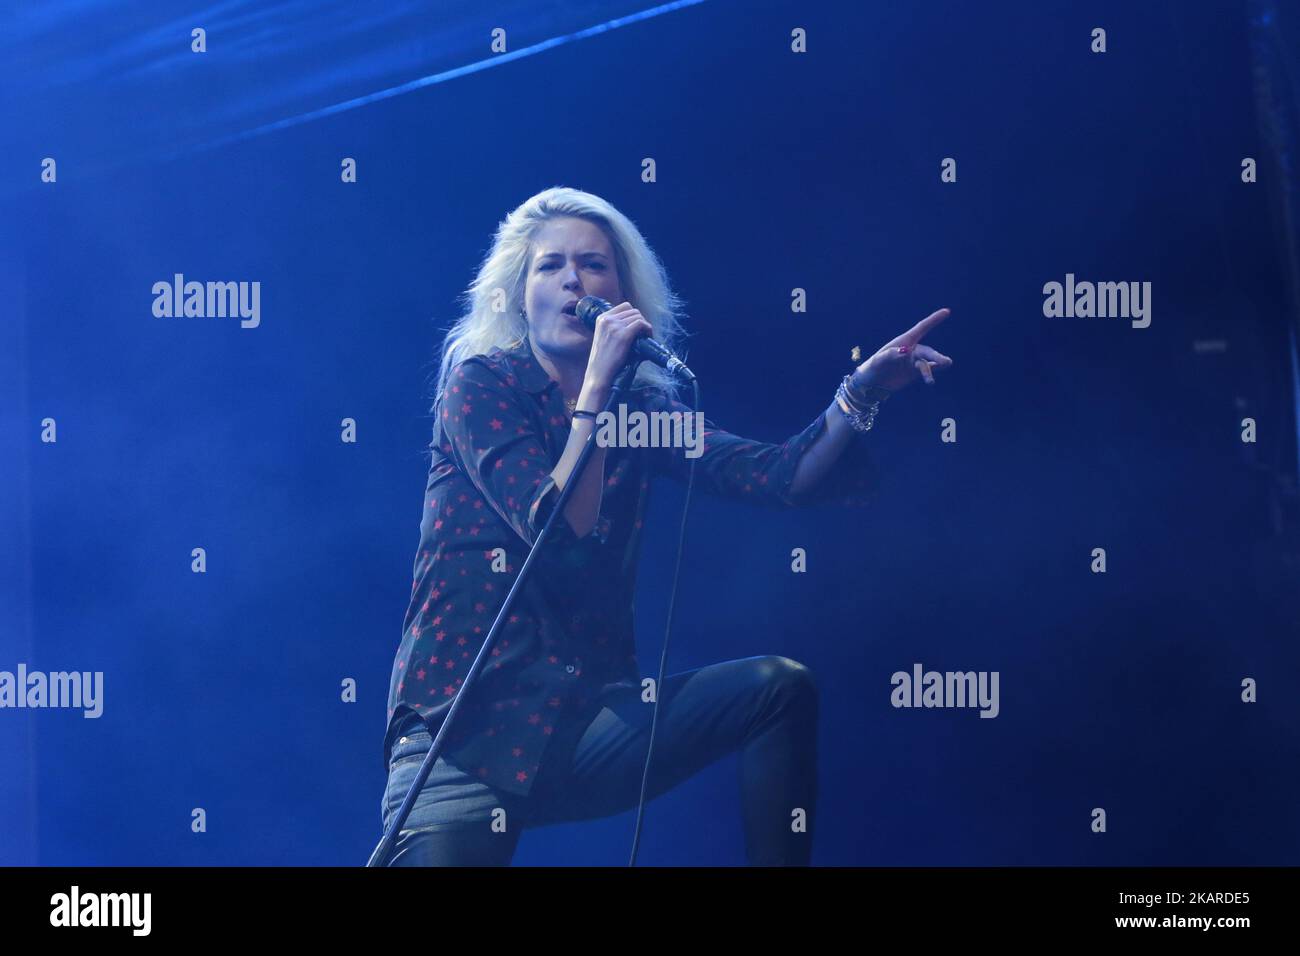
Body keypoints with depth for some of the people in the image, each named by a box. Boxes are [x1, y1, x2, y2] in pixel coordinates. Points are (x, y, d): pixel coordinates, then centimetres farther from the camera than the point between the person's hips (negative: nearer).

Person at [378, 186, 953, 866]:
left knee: (779, 687, -11)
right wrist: (595, 387, -18)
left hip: (584, 721, 5)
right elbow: (562, 538, -17)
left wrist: (861, 390, -14)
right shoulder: (481, 383, -4)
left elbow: (774, 477, -3)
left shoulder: (640, 408, 10)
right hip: (464, 726, -5)